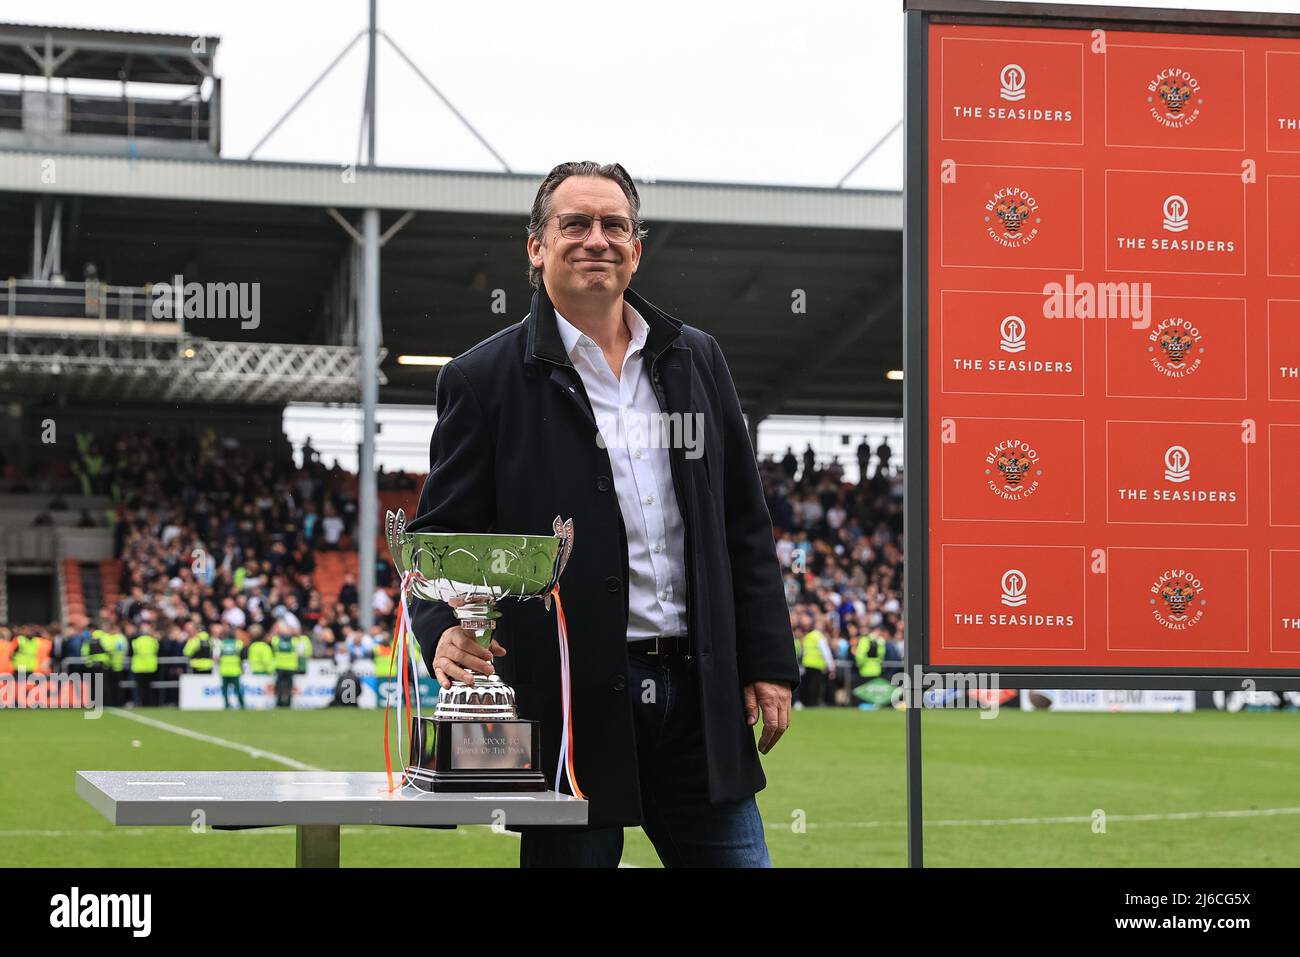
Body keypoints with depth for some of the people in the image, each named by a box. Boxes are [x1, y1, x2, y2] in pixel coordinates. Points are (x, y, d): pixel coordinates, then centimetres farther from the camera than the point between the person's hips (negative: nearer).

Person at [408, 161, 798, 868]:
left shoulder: (696, 359, 13)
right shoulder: (484, 379, 0)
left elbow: (744, 524, 14)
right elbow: (440, 538, -2)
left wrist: (767, 664, 7)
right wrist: (446, 633, -22)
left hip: (696, 691, 4)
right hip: (570, 703, -3)